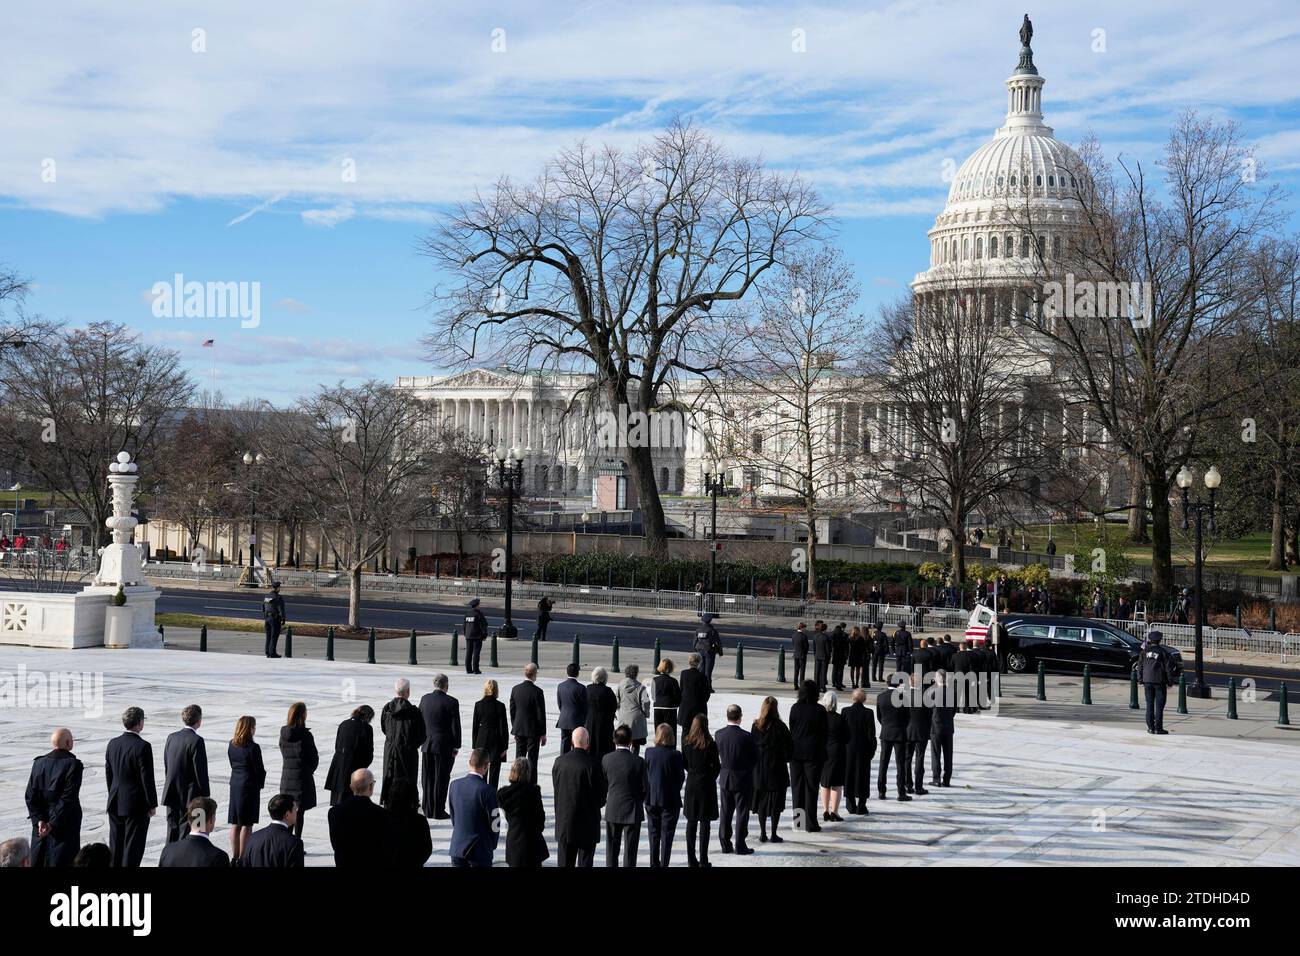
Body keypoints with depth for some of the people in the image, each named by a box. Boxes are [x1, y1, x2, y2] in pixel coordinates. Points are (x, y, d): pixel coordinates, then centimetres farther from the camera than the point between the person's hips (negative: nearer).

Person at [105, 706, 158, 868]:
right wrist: (152, 804, -8)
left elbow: (108, 774, 9)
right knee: (133, 848, 1)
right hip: (137, 805, -6)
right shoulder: (142, 746, -18)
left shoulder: (113, 744, 1)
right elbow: (147, 778, -16)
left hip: (115, 804, 6)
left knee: (115, 846, 15)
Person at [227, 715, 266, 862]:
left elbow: (232, 764, 9)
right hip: (250, 786, -6)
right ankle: (242, 858, 2)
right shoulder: (253, 747, -17)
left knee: (235, 823, 12)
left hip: (235, 785, 6)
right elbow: (259, 769, -13)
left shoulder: (232, 745, 4)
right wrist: (261, 783, 7)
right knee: (247, 824, 1)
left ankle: (234, 856, 16)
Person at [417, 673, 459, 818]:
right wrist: (456, 746, -3)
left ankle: (428, 810, 19)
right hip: (444, 746, -5)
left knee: (428, 778, 13)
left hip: (427, 745, 5)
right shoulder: (451, 702, -12)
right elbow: (455, 726, -11)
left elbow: (419, 722, 9)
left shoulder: (425, 699, 2)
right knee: (441, 778, 2)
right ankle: (438, 811, 3)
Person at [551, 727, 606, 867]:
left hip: (563, 823, 4)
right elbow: (601, 795, -10)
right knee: (585, 862, 6)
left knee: (564, 862, 11)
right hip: (587, 824, -4)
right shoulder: (592, 764, -17)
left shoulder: (559, 762, -4)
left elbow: (555, 789, 5)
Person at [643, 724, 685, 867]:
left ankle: (654, 864, 20)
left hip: (652, 799, 3)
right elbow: (681, 777, -6)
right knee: (667, 834, 6)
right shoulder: (675, 755, -15)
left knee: (654, 833, 15)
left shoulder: (649, 752, -8)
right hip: (670, 800, -3)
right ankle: (663, 864, 4)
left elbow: (644, 774, 1)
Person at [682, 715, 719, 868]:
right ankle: (703, 859, 2)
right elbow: (717, 766, -8)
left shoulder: (686, 744, -4)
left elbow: (684, 764, 4)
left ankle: (691, 859, 13)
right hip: (706, 785, -3)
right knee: (705, 822, 3)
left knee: (691, 821, 11)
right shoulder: (710, 745, -14)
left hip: (691, 784, 3)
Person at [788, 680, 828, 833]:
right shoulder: (820, 710, -10)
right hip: (813, 753, -3)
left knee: (797, 786, 12)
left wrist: (791, 751, 10)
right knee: (811, 788, 2)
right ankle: (810, 823, 2)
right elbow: (823, 733, -6)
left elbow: (791, 729, 2)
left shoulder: (795, 708, -2)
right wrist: (823, 755, 4)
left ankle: (798, 820, 16)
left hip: (796, 752, 3)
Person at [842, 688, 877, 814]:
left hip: (848, 748, 2)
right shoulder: (868, 713, -10)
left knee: (849, 775, 12)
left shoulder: (846, 711, -5)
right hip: (863, 750, -2)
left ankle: (851, 805, 15)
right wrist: (872, 749, 1)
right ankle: (861, 807, 5)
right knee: (862, 776, 5)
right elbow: (871, 733, -9)